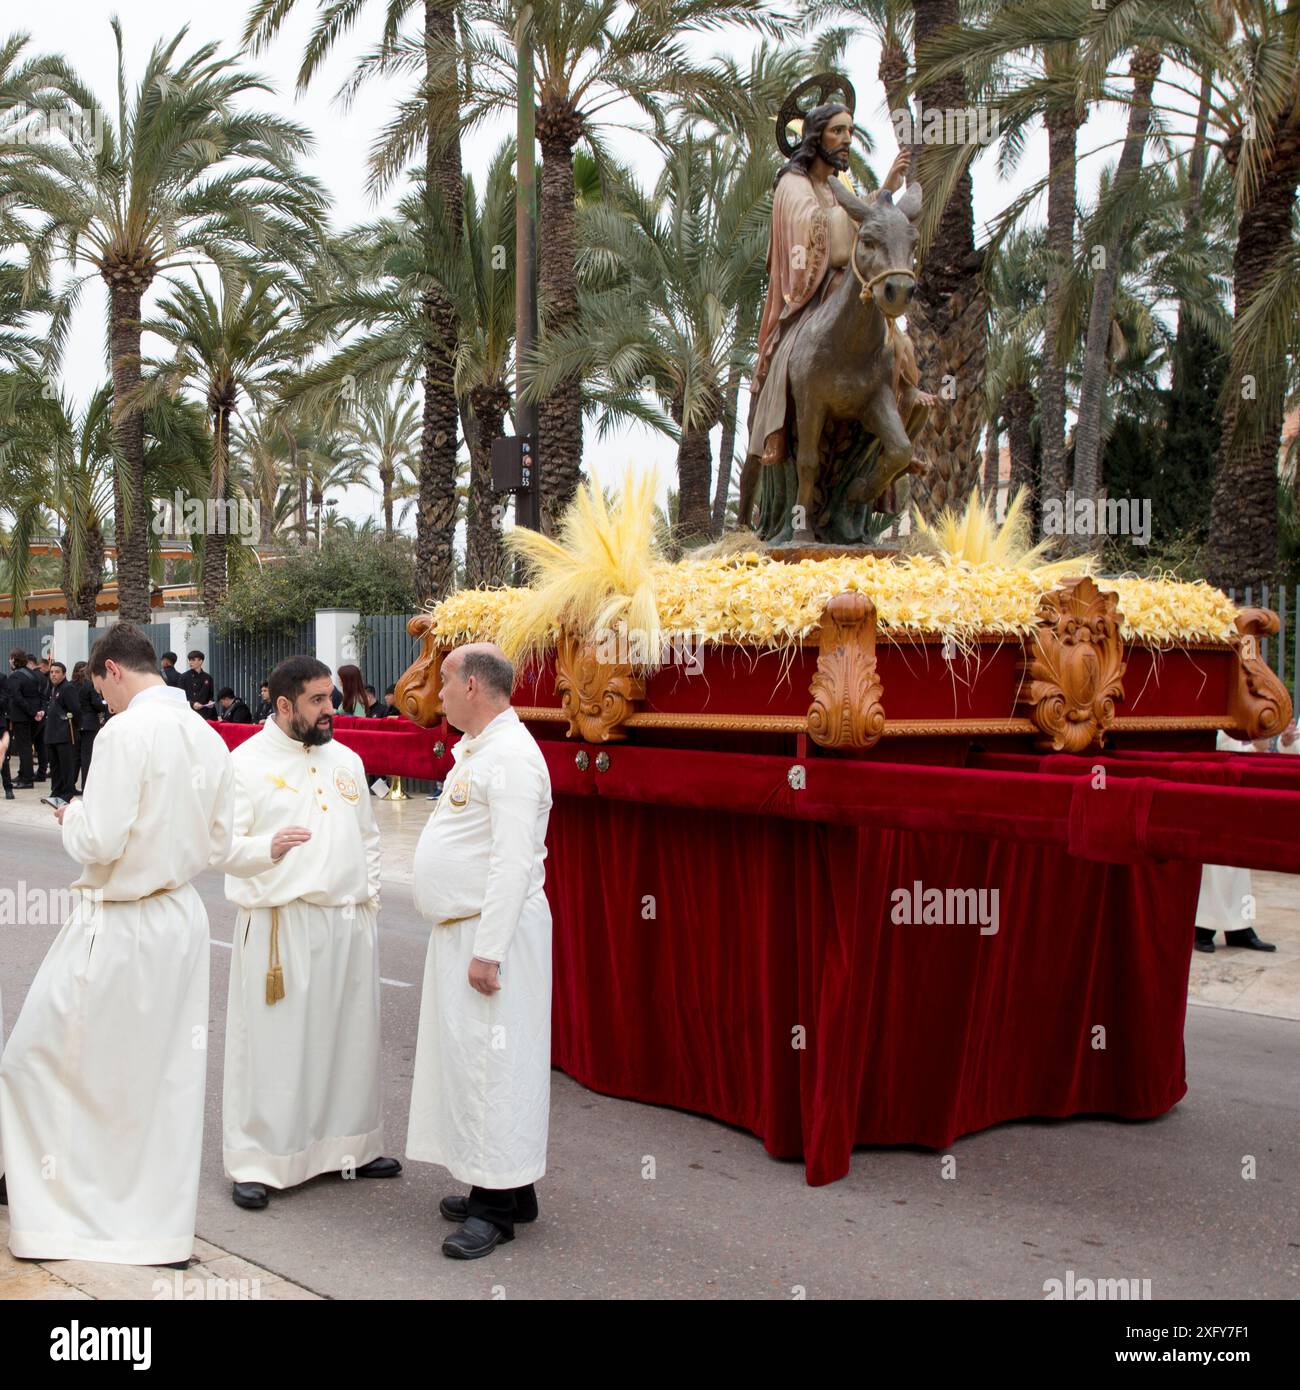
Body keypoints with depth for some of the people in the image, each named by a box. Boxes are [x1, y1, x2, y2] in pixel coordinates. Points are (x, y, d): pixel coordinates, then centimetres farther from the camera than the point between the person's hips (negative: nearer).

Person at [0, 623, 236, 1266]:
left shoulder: (126, 732, -17)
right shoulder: (207, 737, 5)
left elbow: (97, 841, -20)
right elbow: (217, 845, 12)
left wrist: (72, 814, 0)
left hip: (118, 926, -7)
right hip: (183, 919, 7)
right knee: (168, 1076, 14)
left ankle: (57, 1216, 16)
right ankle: (162, 1224, 22)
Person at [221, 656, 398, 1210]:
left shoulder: (346, 760, 13)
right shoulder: (246, 763, -4)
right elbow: (220, 846, -8)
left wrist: (370, 895, 12)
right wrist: (267, 847, -26)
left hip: (349, 922, 5)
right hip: (280, 925, -5)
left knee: (351, 1037, 12)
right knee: (272, 1044, -1)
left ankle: (350, 1144, 26)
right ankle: (254, 1161, 10)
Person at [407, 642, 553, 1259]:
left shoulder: (511, 755, -17)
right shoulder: (475, 749, 16)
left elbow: (514, 863, -23)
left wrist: (487, 951, -24)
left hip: (495, 931, -10)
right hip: (459, 928, 10)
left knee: (490, 1060, -5)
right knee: (466, 1054, 13)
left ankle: (498, 1206, 3)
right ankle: (497, 1185, 23)